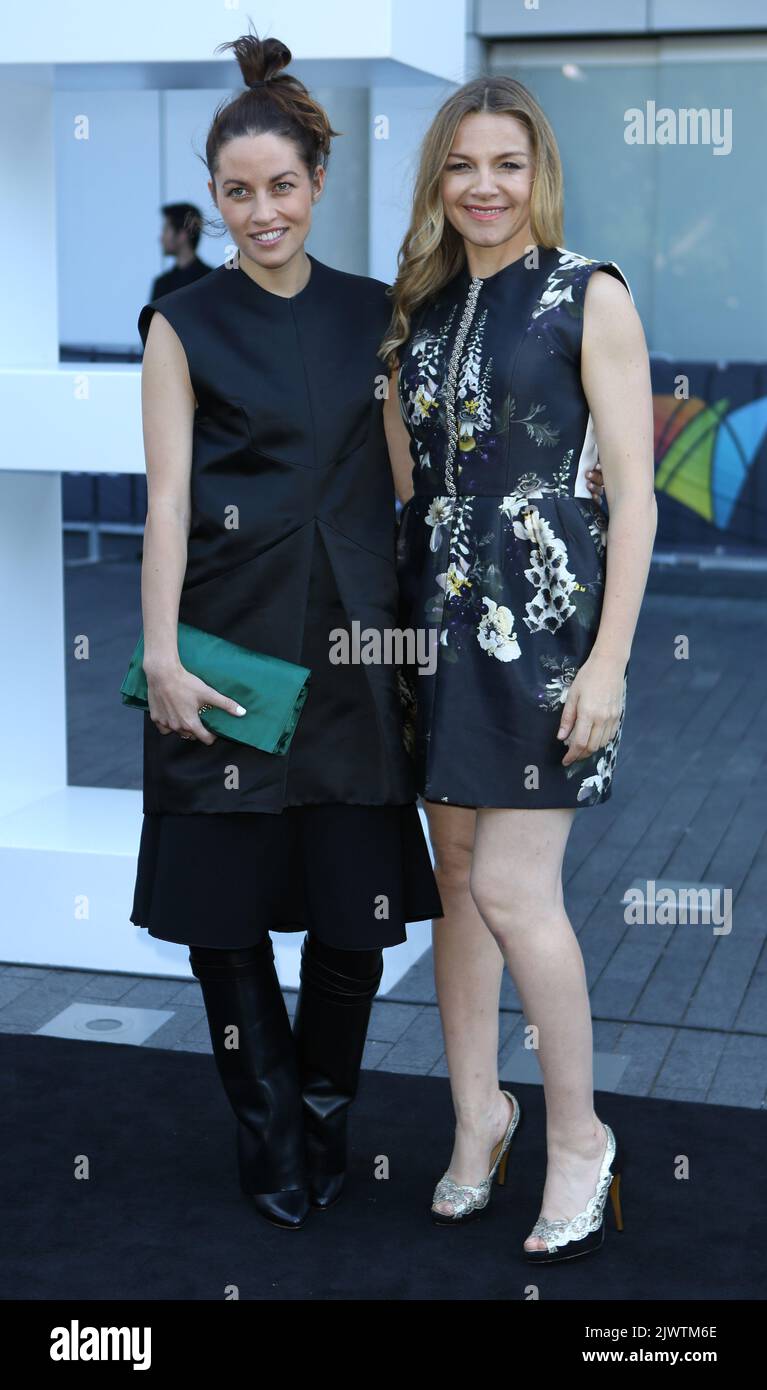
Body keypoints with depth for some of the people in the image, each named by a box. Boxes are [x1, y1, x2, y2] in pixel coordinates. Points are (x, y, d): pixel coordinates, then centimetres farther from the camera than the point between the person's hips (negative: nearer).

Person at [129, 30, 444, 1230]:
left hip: (351, 637, 2)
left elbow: (407, 474, 11)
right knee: (225, 897, 3)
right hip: (231, 635, -2)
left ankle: (325, 1118, 26)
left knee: (361, 899, 2)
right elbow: (167, 496, -4)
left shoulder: (373, 313, 10)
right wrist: (160, 654, -12)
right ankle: (271, 1137, 22)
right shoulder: (186, 324, 2)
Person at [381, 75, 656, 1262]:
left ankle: (580, 1136, 11)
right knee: (459, 873, 9)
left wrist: (609, 658, -14)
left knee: (512, 886, -8)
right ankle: (478, 1116, 24)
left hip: (547, 612, -5)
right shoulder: (418, 309, 12)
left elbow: (634, 490, -7)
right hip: (441, 614, 5)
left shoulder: (590, 295, -3)